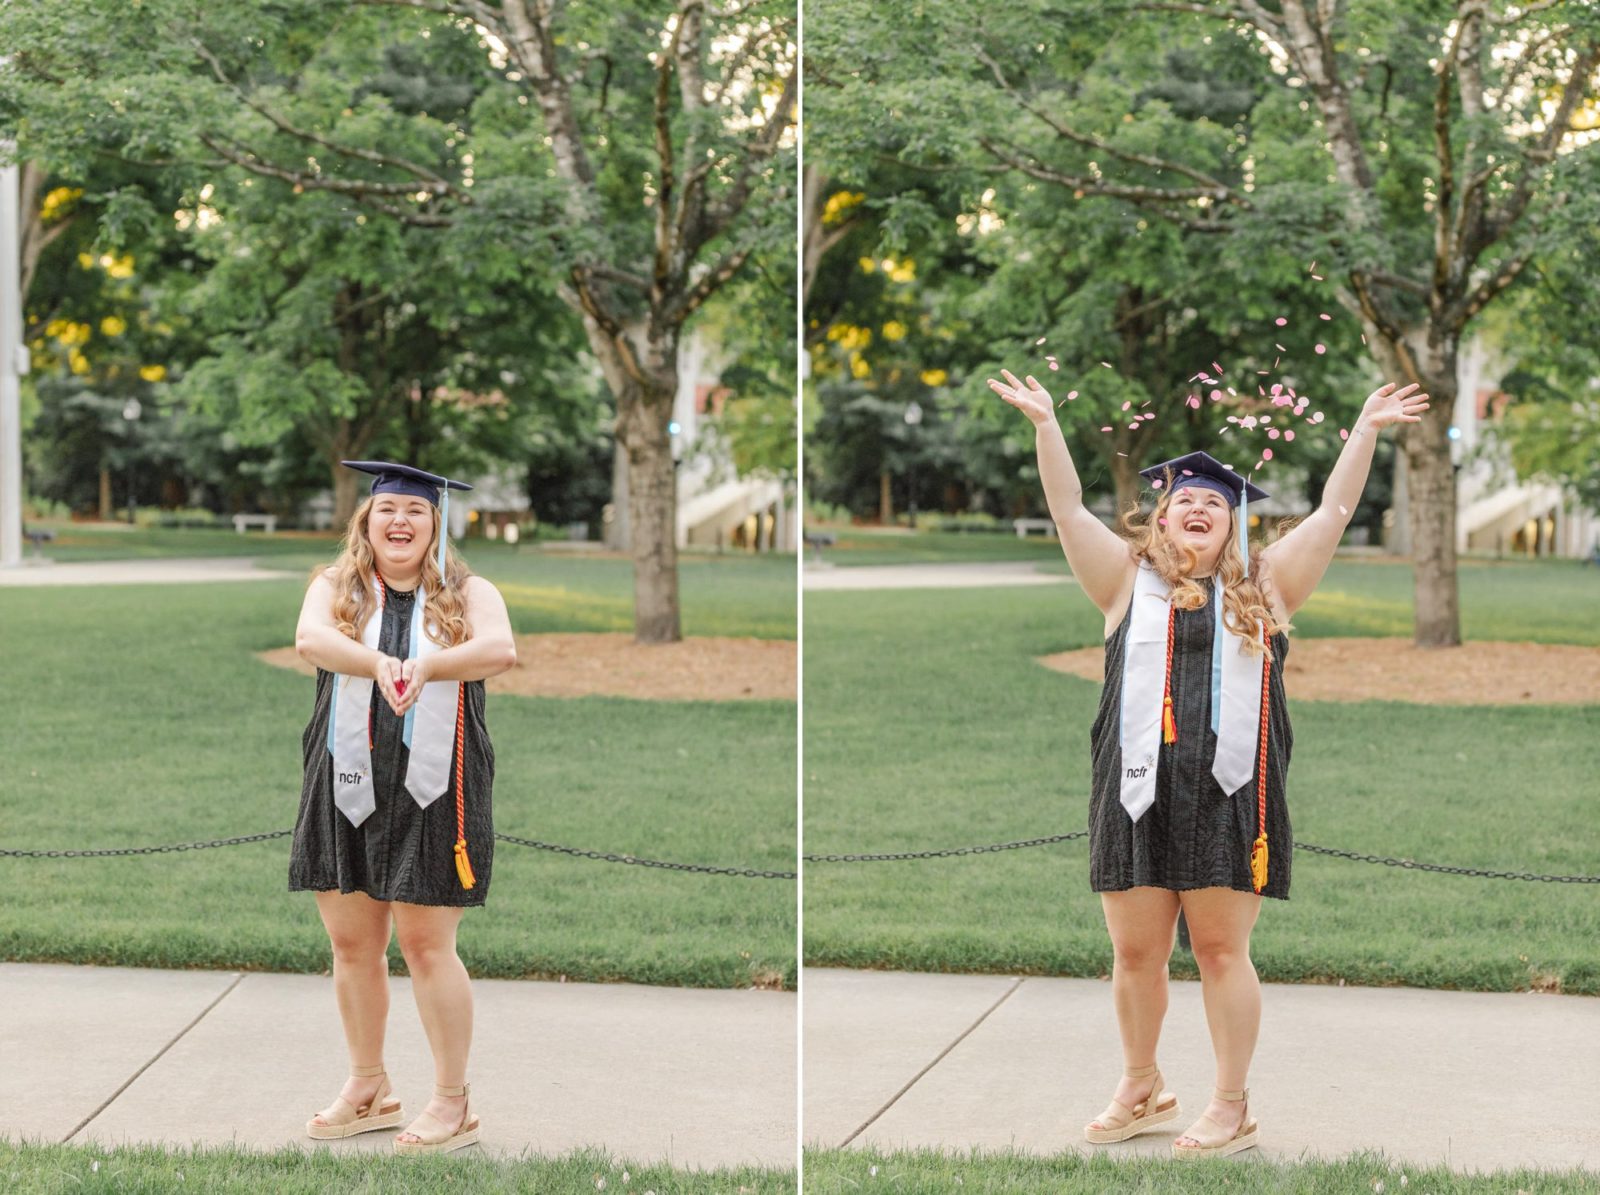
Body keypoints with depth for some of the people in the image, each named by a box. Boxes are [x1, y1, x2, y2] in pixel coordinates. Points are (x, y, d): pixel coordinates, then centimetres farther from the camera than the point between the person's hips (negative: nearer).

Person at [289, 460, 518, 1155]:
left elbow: (500, 651, -16)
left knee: (425, 944, -2)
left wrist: (424, 665, -32)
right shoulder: (336, 587, 8)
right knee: (352, 944, 10)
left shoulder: (467, 594, 5)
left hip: (432, 791, -3)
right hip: (347, 785, 3)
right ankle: (368, 1090, 24)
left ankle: (453, 1103, 7)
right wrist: (377, 664, -33)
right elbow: (310, 638, -14)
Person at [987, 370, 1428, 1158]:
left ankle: (1232, 1107, 7)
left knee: (1221, 949, -1)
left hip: (1229, 794, -1)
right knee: (1135, 951, 6)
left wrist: (1366, 430, 6)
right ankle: (1141, 1091, 23)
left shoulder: (1264, 585, 14)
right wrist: (1045, 424, -1)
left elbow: (1335, 509, 12)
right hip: (1138, 791, 1)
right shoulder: (1130, 580, 14)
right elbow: (1069, 510, 7)